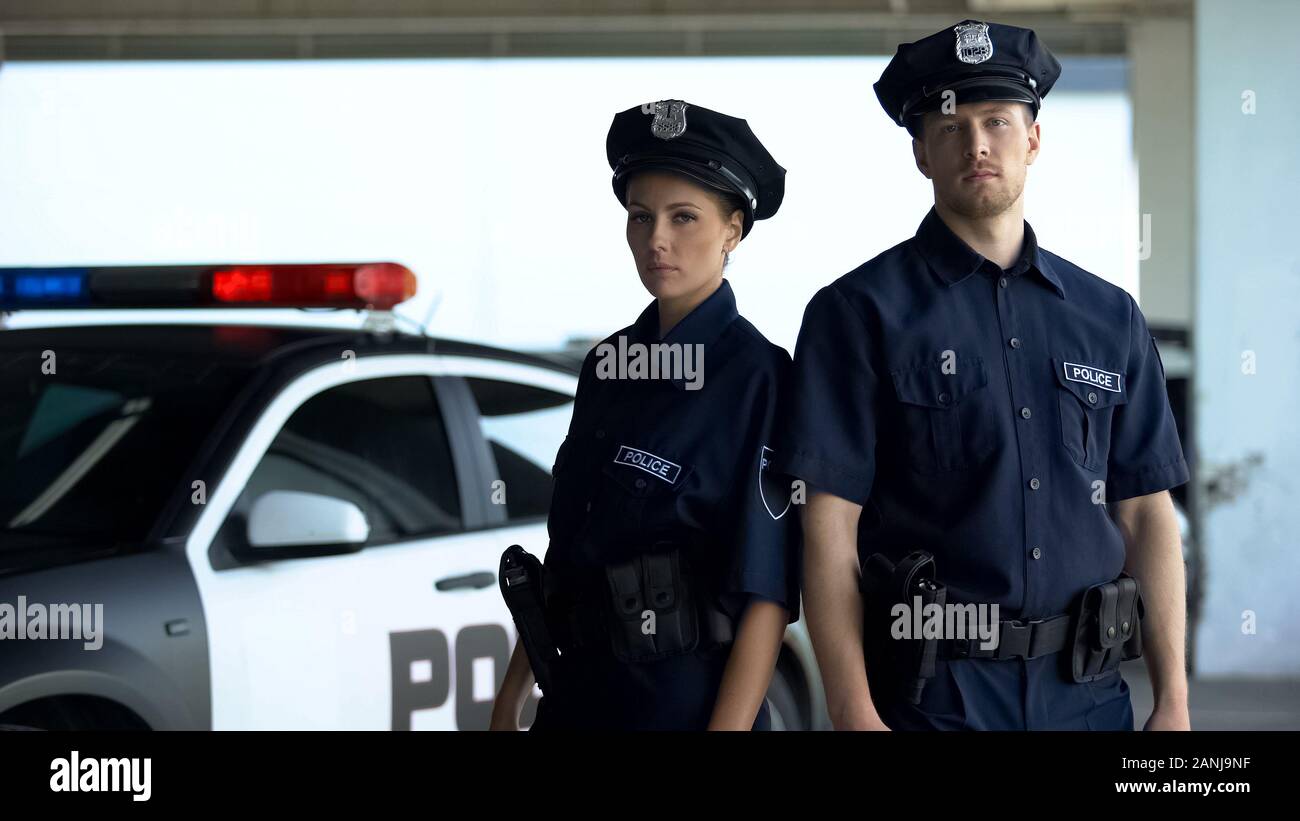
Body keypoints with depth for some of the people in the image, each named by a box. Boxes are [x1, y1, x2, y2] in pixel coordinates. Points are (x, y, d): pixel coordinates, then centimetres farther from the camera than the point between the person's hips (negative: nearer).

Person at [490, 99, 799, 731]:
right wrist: (511, 697, 10)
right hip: (578, 692, 6)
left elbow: (766, 592, -15)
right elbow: (565, 556, 13)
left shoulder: (758, 376, -11)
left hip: (689, 701, -6)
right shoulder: (608, 365, 8)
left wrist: (728, 727, -21)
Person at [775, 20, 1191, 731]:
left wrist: (1173, 701, 3)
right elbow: (830, 528, -7)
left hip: (1087, 693, 4)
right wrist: (853, 713, -14)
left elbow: (1145, 514, 10)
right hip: (929, 693, -3)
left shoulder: (1110, 318, 10)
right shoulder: (860, 314, -2)